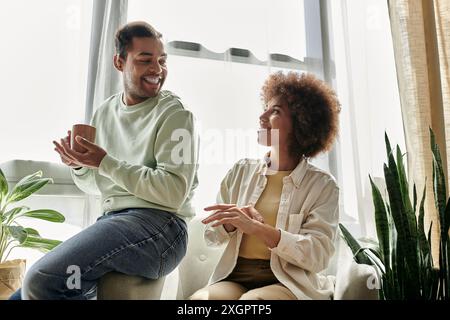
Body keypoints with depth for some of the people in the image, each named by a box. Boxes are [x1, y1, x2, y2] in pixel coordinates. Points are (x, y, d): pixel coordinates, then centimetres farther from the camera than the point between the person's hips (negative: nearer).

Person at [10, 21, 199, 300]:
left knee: (41, 281, -21)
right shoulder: (105, 112, 12)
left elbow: (173, 194, -17)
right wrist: (80, 165, -2)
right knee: (23, 292, 10)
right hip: (111, 221, 7)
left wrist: (105, 162, -16)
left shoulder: (174, 115, -7)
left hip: (158, 225, -7)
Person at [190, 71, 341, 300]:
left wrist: (256, 228, -22)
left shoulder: (322, 185, 1)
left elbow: (318, 256, -11)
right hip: (234, 278, 3)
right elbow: (211, 235, 11)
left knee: (252, 300, -34)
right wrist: (232, 223, -12)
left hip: (289, 283, -2)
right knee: (198, 298, -29)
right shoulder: (241, 171, 10)